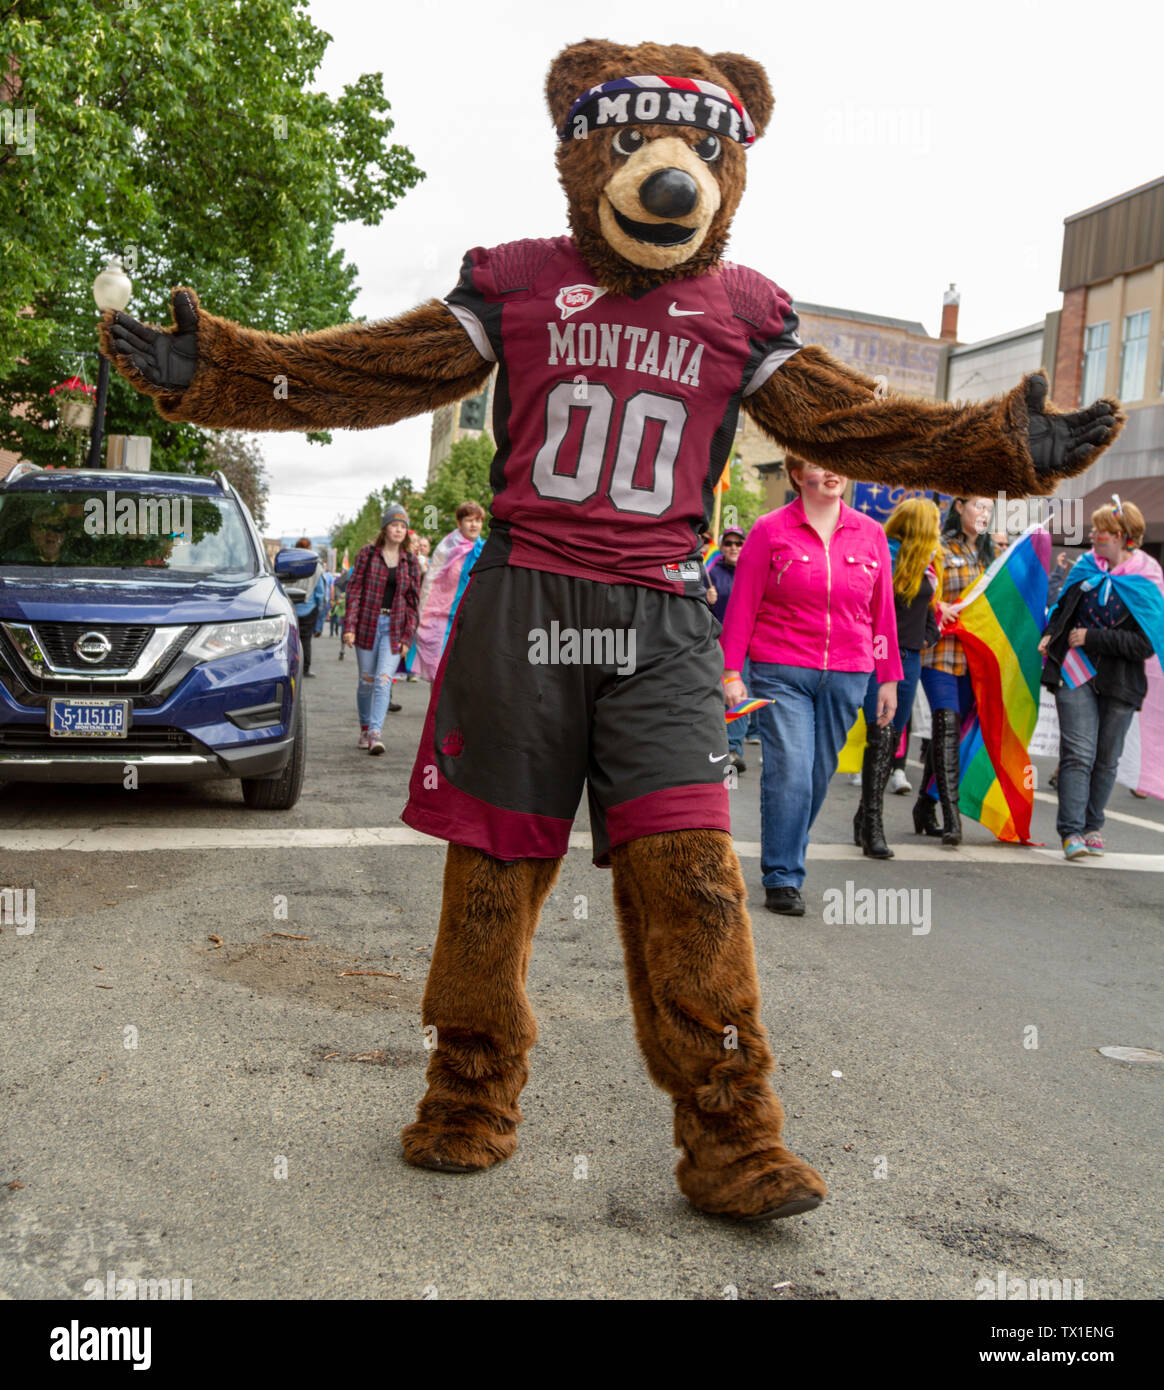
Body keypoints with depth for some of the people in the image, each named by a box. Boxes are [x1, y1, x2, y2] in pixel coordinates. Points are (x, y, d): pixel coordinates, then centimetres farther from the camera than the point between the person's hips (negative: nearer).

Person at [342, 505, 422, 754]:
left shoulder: (410, 562, 7)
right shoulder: (367, 554, 2)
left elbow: (414, 602, 7)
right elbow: (354, 590, 0)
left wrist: (408, 637, 0)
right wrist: (349, 626, -9)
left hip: (395, 628, 0)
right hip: (368, 624, 0)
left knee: (384, 681, -12)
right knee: (366, 681, 7)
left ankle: (376, 733, -19)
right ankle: (365, 729, 23)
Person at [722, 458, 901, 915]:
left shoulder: (870, 535, 10)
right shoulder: (771, 530, 0)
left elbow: (883, 611, 13)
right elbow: (742, 606, 0)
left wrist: (888, 678, 12)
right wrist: (731, 672, -4)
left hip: (846, 677, 3)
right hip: (781, 672, -3)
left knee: (818, 775, 8)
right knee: (788, 773, -10)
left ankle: (787, 861, 25)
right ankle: (781, 878, -2)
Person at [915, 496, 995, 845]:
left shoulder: (987, 553, 20)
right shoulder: (940, 548, -1)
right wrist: (937, 607, -23)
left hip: (972, 655, 6)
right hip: (940, 649, -6)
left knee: (950, 731, 9)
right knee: (947, 727, -14)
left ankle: (925, 806, 21)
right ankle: (951, 817, -16)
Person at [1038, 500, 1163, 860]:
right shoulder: (1087, 567, 5)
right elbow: (1063, 607, 22)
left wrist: (1091, 638, -16)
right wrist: (1050, 634, 3)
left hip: (1119, 681, -1)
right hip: (1075, 671, 1)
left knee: (1106, 758, 9)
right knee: (1078, 752, -10)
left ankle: (1091, 827, 23)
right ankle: (1071, 831, -11)